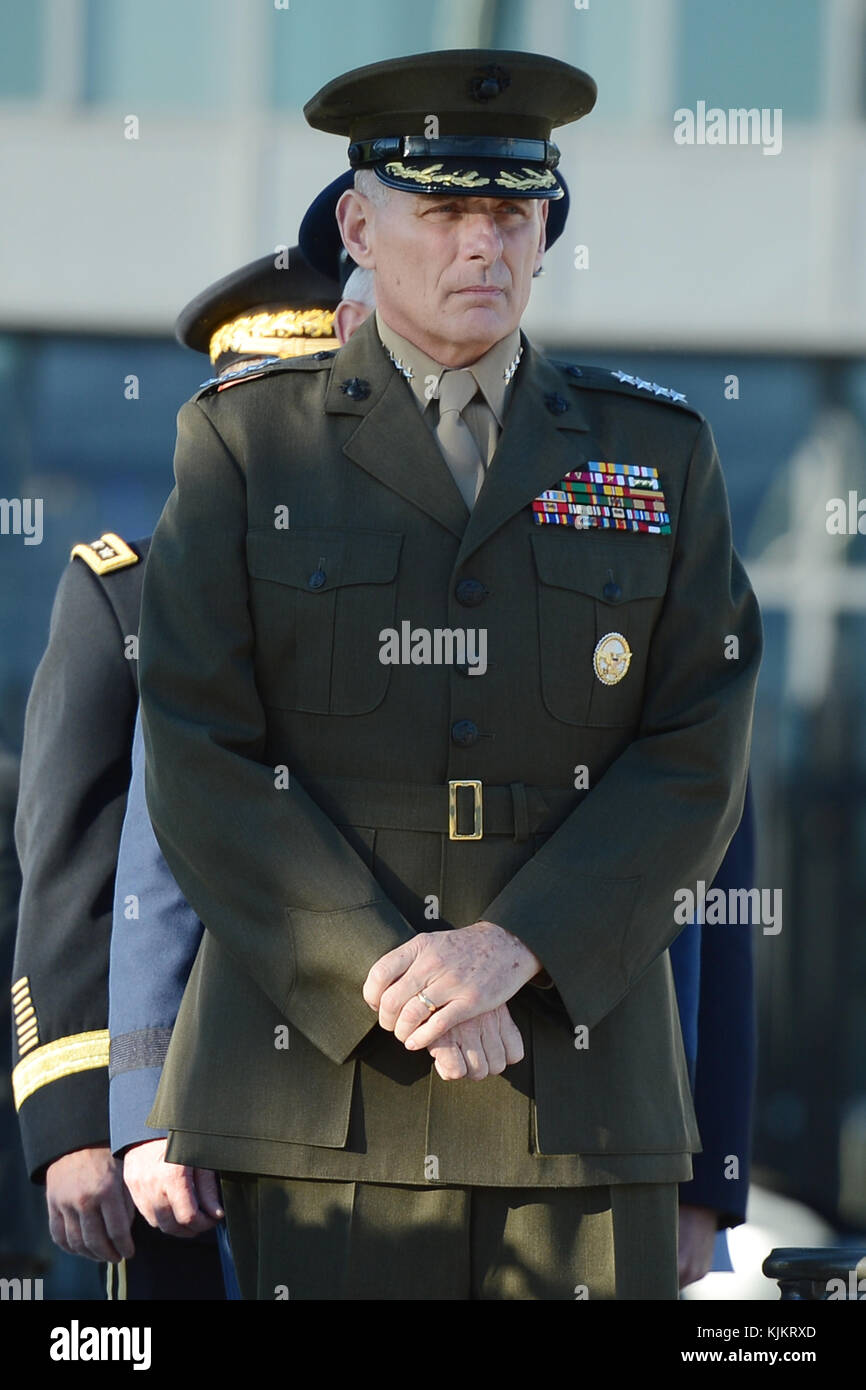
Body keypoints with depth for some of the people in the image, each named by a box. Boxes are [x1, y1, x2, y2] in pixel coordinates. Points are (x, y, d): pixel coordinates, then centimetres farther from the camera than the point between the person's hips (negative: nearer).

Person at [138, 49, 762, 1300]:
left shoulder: (659, 455, 11)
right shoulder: (245, 446, 6)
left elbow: (698, 761, 2)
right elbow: (203, 767, -2)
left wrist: (511, 946, -12)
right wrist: (387, 974, -13)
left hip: (584, 1069, 2)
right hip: (324, 1083, -1)